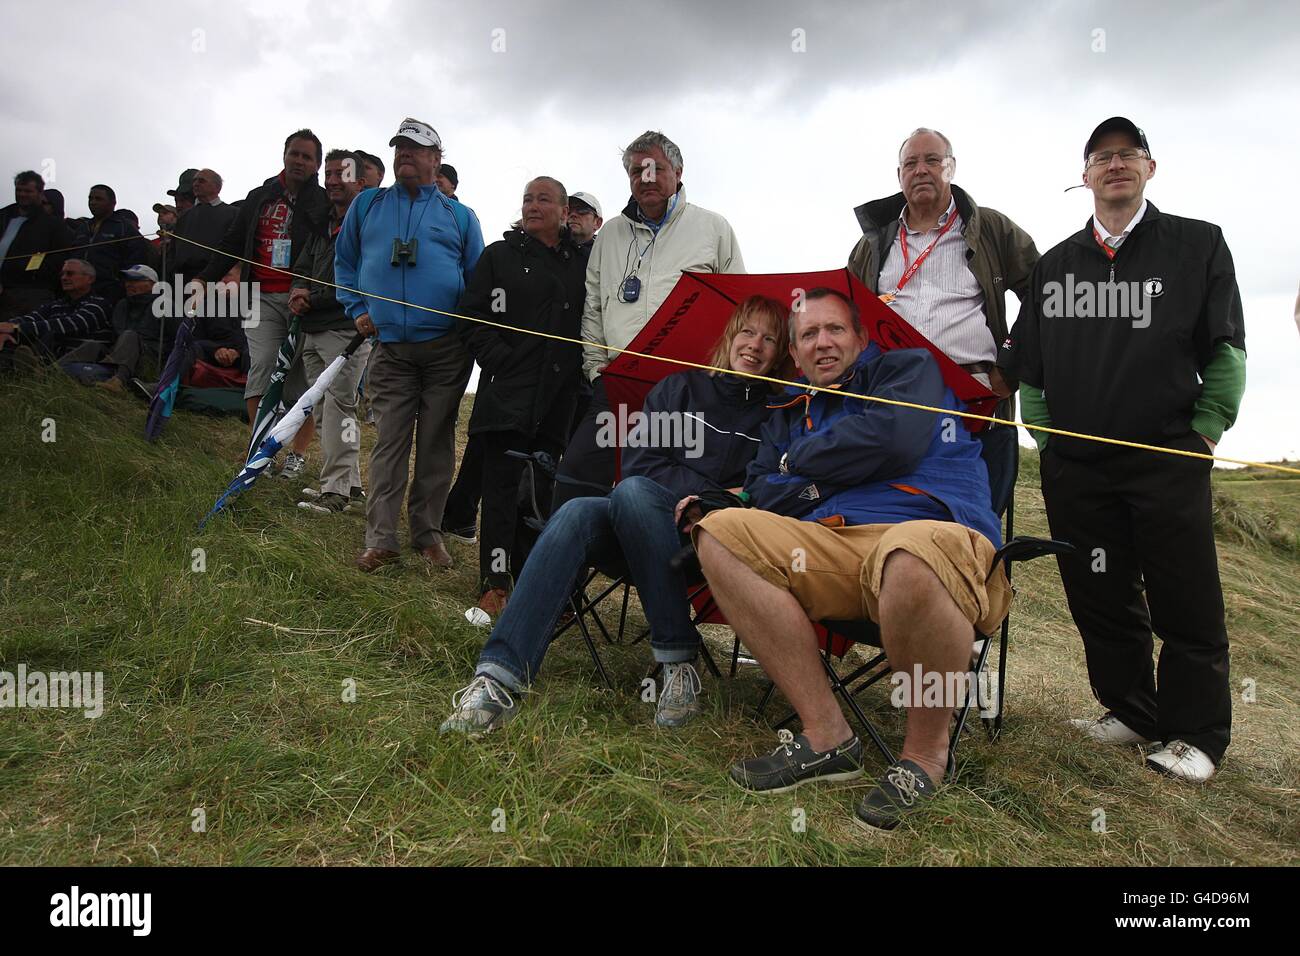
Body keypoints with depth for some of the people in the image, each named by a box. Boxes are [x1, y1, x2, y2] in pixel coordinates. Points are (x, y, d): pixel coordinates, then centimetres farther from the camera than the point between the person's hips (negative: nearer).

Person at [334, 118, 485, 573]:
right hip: (390, 347, 1)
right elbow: (344, 261, 22)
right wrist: (357, 309, 9)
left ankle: (427, 532, 13)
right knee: (389, 442, -4)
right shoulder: (367, 205, 14)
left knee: (437, 441, 3)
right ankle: (380, 539, -1)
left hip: (446, 348, 0)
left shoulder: (460, 216, 10)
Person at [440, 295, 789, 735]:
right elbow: (639, 463, 3)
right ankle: (497, 677, -40)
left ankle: (678, 661, -30)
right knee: (577, 514, -30)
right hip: (636, 539, 3)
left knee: (632, 492, -32)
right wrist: (712, 492, -8)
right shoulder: (678, 389, 13)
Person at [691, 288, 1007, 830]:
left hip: (931, 530, -5)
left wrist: (800, 461, 7)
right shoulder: (789, 414, 30)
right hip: (831, 550, 6)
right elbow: (761, 491, 17)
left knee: (909, 556, -42)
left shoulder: (908, 367, 15)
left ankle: (927, 753, -14)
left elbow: (894, 438, -7)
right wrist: (820, 486, -3)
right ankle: (826, 735, -15)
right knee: (720, 532, -15)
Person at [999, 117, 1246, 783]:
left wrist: (1205, 432, -3)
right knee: (1101, 601, 9)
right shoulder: (1055, 264, 14)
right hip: (1072, 466, 3)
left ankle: (1195, 733, 14)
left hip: (1168, 464, -3)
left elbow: (1225, 350, 3)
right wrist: (1042, 429, 8)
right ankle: (1131, 711, 24)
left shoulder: (1199, 245, 6)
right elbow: (1026, 359, 17)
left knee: (1186, 605, 0)